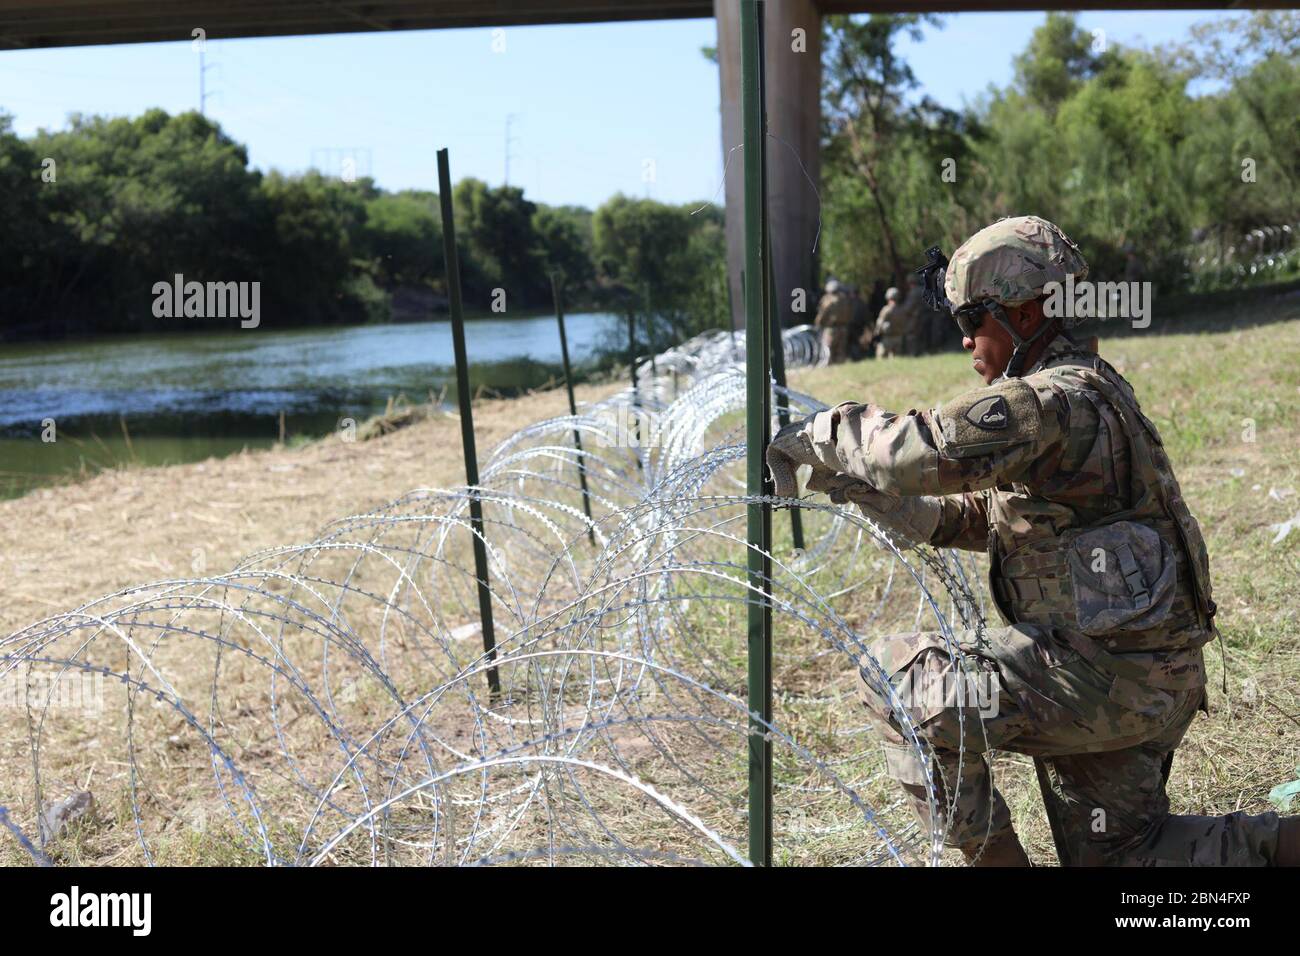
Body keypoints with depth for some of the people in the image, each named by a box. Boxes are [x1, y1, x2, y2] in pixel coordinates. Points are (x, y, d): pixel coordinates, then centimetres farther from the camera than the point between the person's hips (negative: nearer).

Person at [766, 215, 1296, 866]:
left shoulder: (1059, 401, -18)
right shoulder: (1080, 393, 16)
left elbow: (926, 452, -31)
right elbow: (983, 515, 21)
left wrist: (822, 433, -13)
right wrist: (864, 490, 8)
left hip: (1105, 674, -10)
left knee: (892, 676, -3)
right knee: (1113, 855, 21)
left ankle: (992, 856, 4)